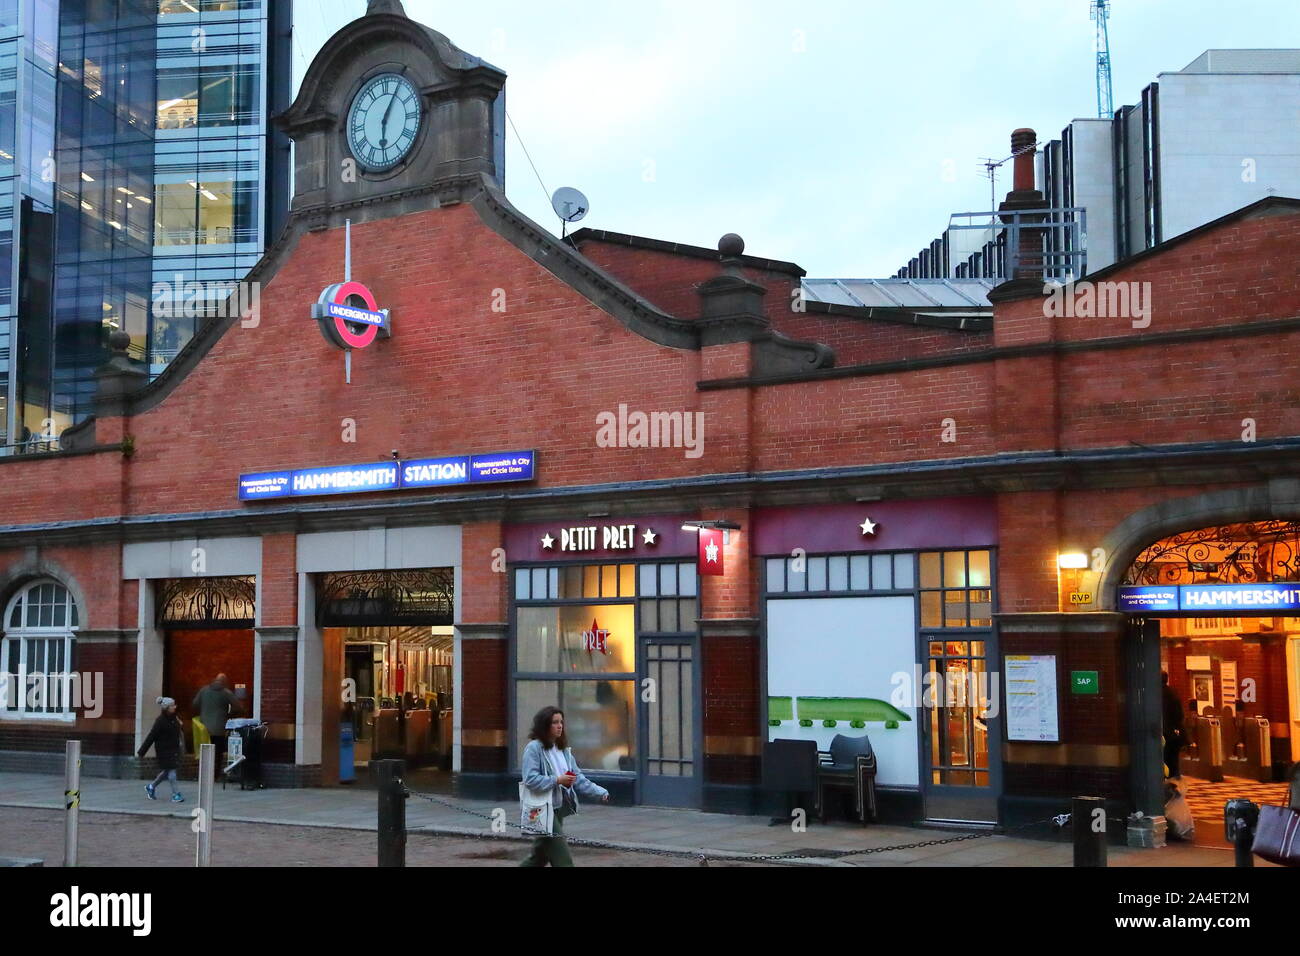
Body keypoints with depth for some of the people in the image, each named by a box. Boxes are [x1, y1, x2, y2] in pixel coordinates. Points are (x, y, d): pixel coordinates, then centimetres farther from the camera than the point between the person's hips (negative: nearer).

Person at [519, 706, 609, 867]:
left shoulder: (563, 750, 13)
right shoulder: (534, 748, -11)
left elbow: (577, 778, 9)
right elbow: (530, 779, -20)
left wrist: (600, 793, -3)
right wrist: (558, 780, -23)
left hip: (559, 808, 8)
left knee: (541, 854, 16)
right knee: (562, 859, -10)